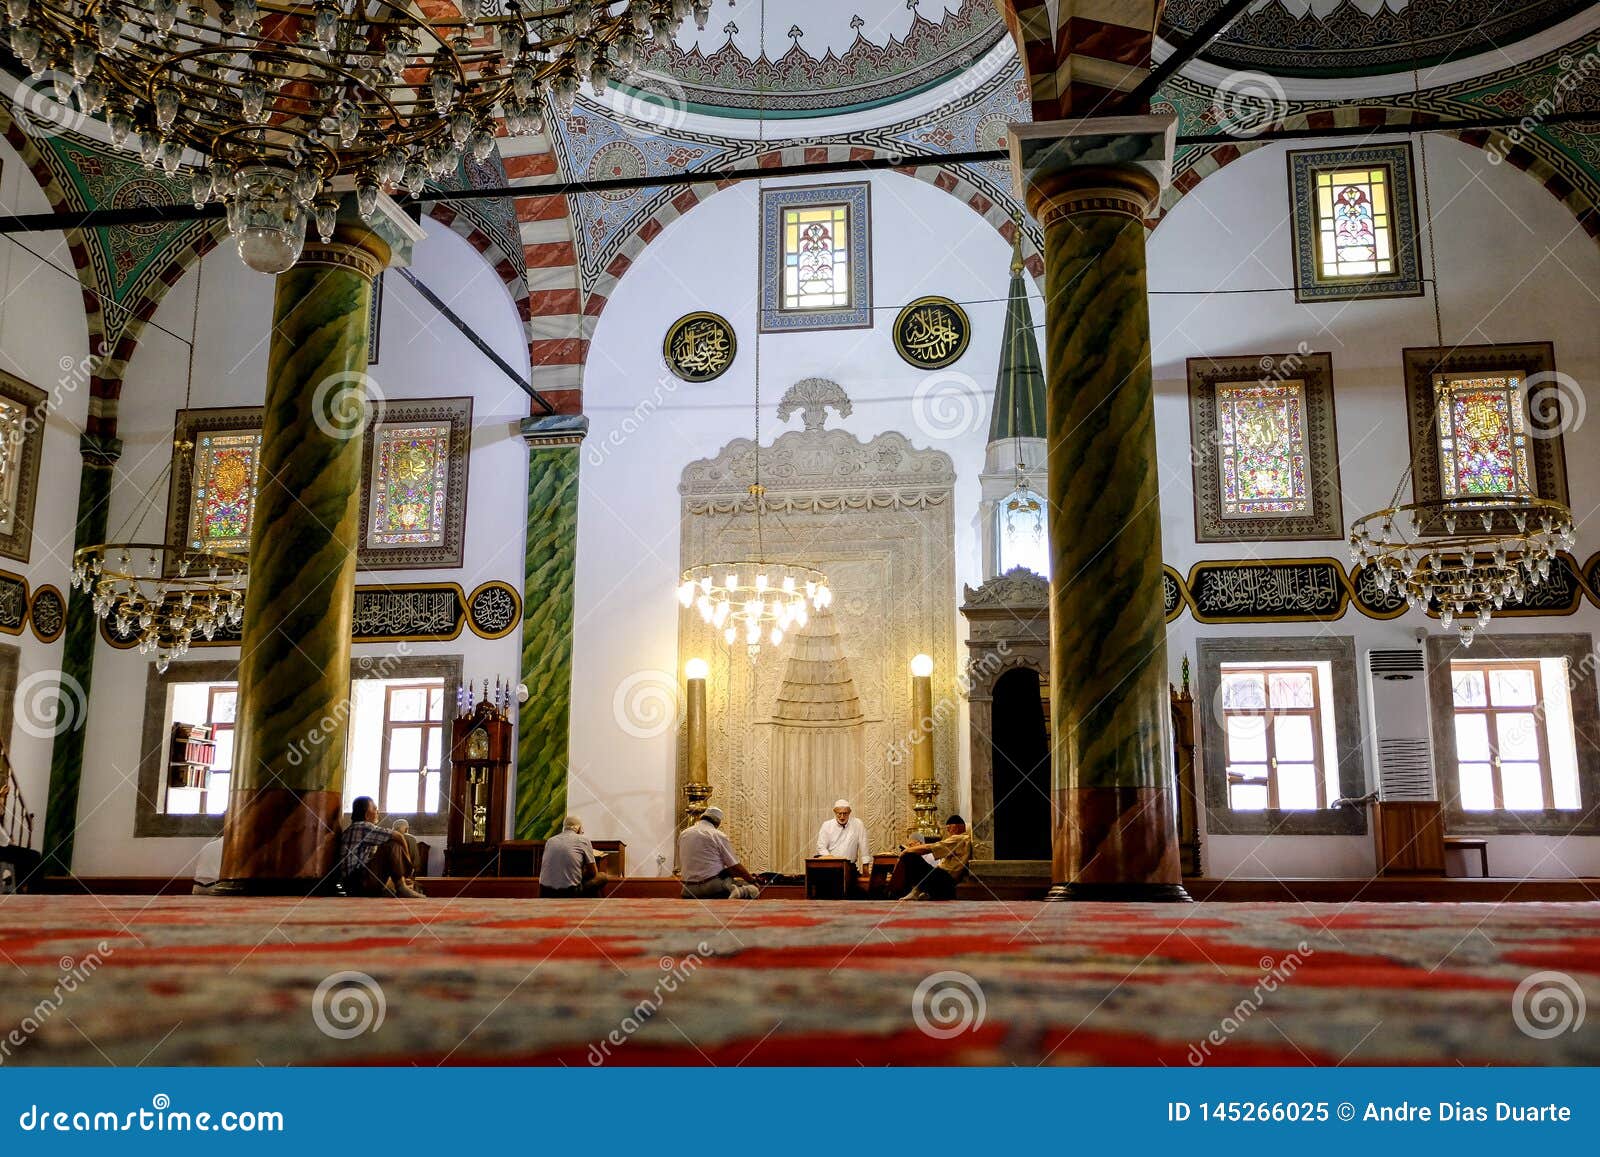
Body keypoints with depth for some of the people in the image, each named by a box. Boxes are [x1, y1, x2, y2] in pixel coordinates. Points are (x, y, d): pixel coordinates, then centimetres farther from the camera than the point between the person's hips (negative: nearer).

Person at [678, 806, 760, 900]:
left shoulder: (683, 834, 12)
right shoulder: (719, 835, -4)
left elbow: (680, 866, 16)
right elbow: (736, 866, -3)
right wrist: (753, 881, 9)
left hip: (690, 890, 4)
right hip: (715, 885, -4)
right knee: (753, 889, 0)